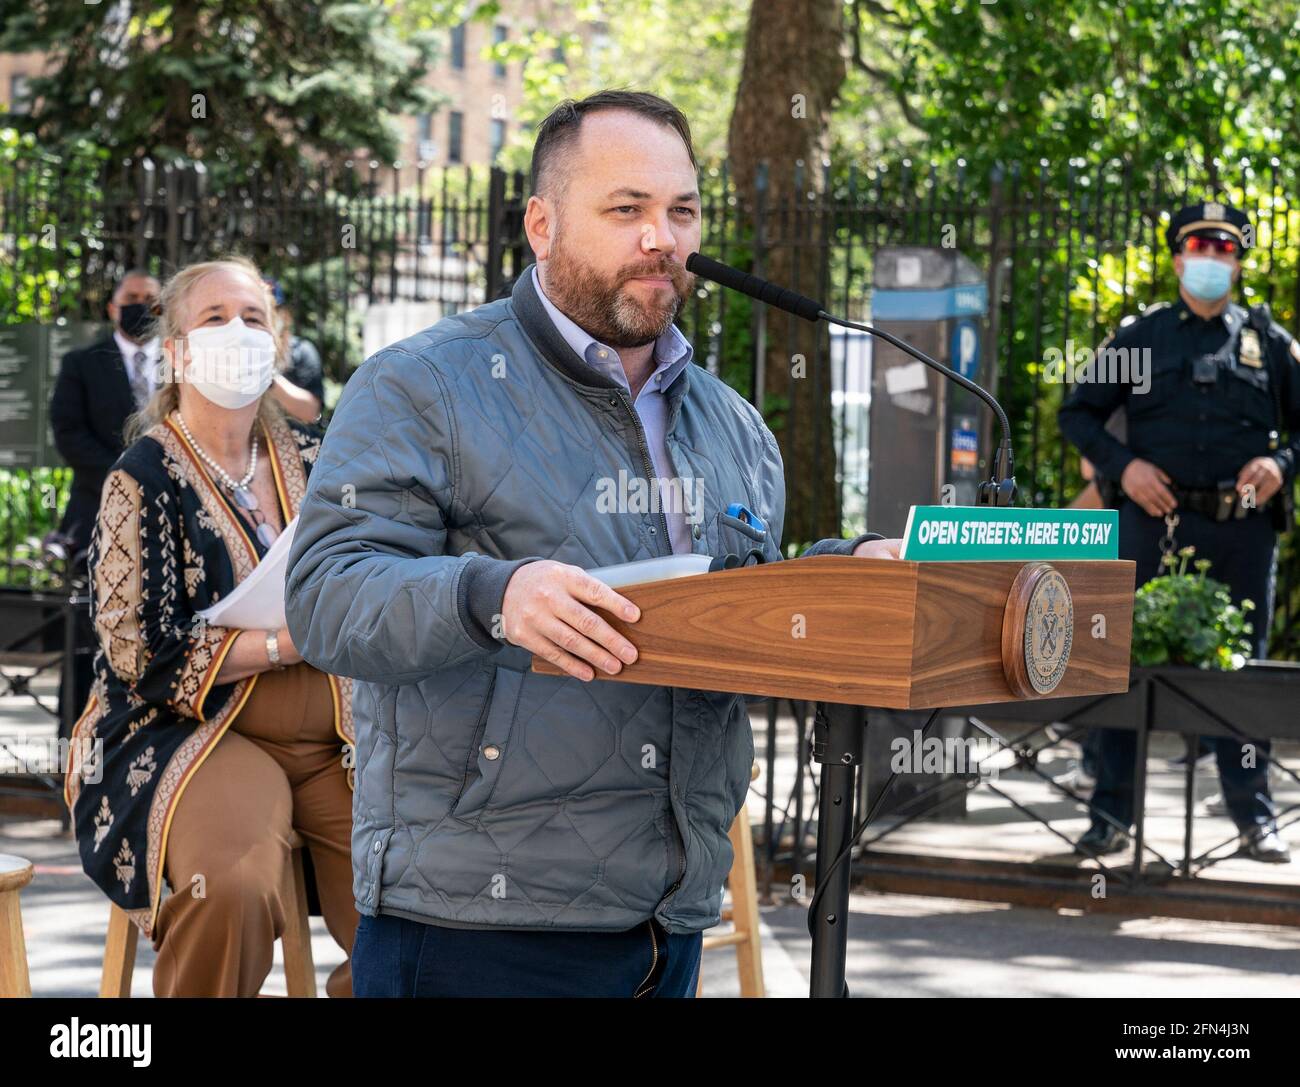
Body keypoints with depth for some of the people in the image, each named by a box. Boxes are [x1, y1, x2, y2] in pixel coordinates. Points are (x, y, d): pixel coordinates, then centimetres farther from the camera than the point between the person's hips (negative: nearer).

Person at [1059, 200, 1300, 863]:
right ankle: (1112, 814, 9)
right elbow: (1077, 413, 11)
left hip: (1243, 529, 0)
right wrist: (1122, 465, -5)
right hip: (1153, 522, 0)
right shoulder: (1140, 337, 10)